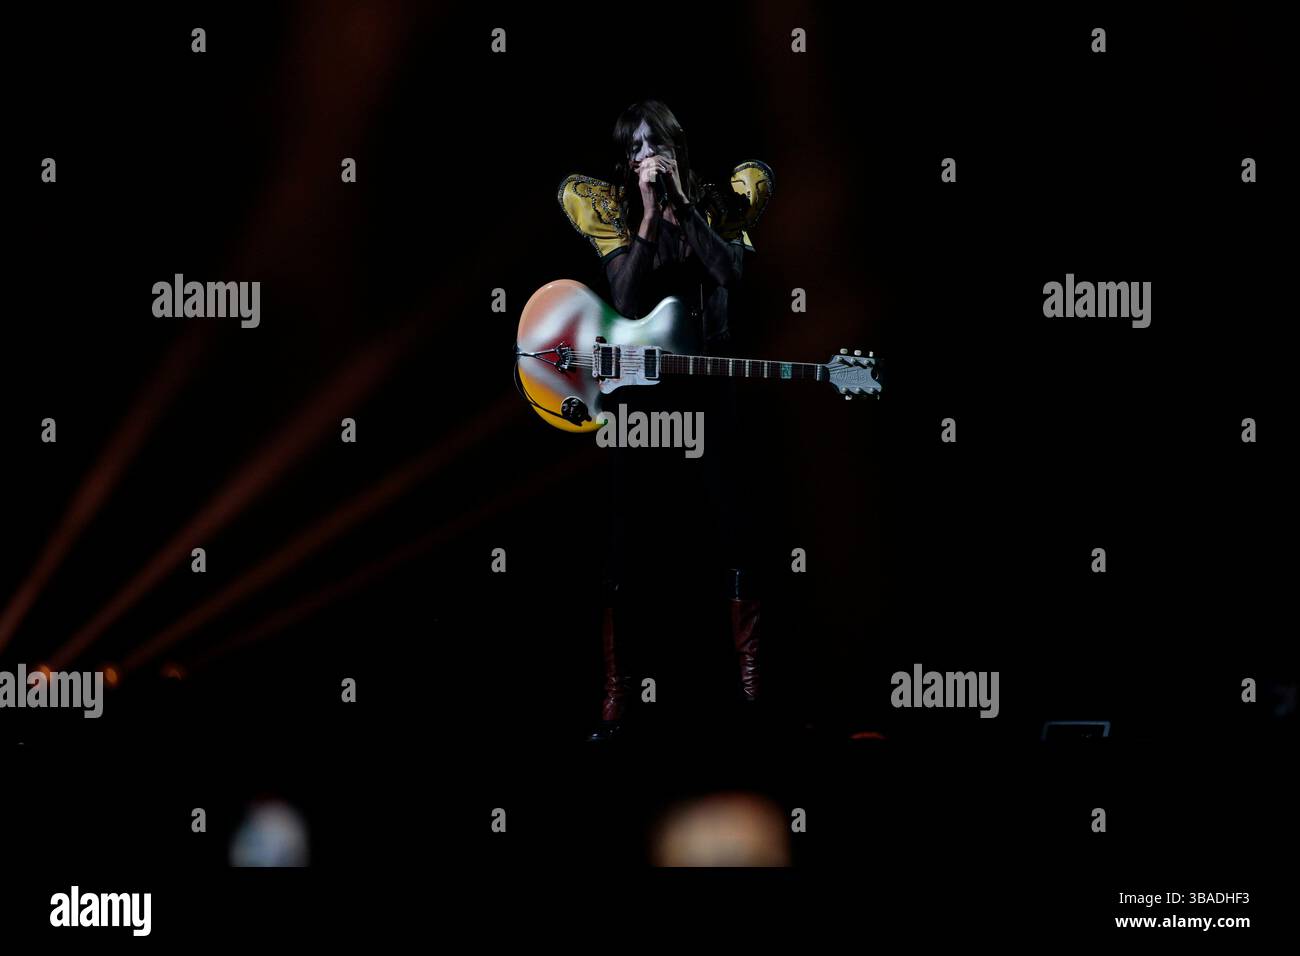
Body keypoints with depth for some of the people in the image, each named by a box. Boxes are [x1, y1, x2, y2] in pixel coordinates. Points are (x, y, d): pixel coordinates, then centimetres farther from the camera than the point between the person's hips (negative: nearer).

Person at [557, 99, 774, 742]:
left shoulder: (716, 206, 3)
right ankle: (616, 699, 1)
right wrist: (650, 217, -19)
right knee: (621, 537, -2)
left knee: (732, 520, -1)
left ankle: (753, 682, 7)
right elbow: (626, 301, -13)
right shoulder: (617, 215, 2)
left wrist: (682, 200, -18)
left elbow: (731, 271, -16)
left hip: (707, 381, 0)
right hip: (637, 387, 0)